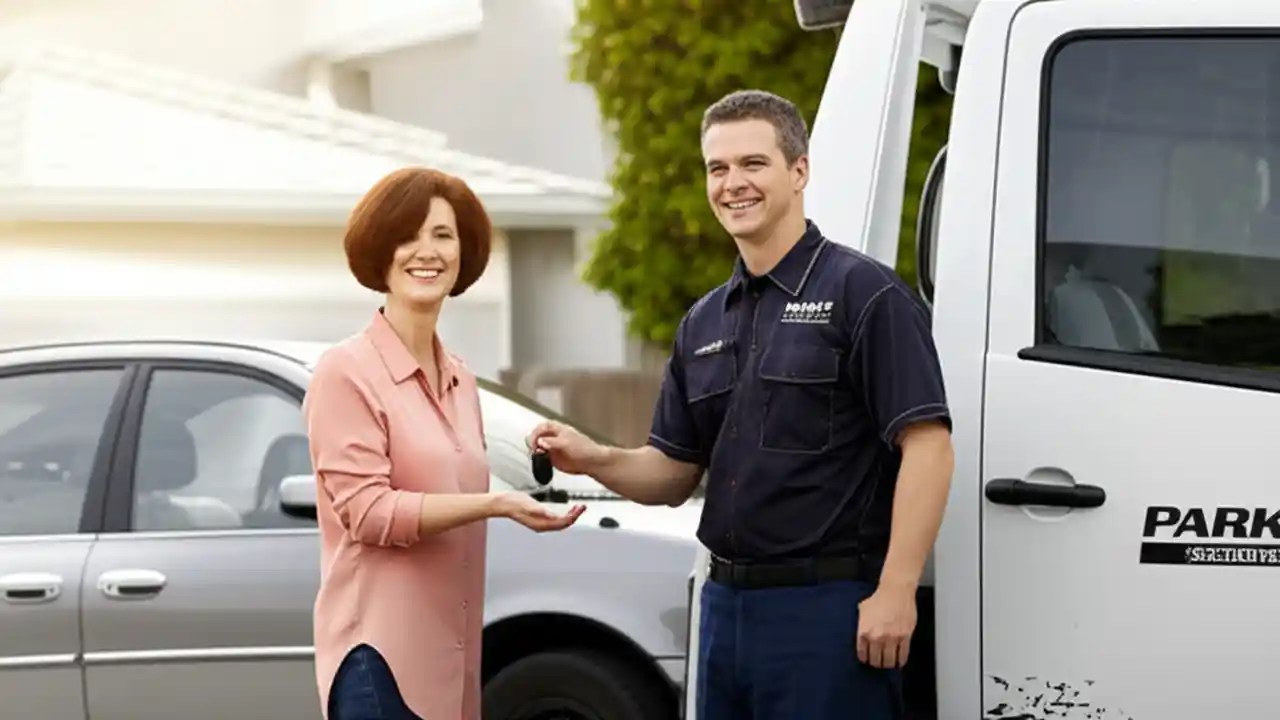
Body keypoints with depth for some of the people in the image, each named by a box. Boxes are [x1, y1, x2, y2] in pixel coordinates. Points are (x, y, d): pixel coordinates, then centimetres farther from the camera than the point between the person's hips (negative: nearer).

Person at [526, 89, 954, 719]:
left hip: (826, 607, -7)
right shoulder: (704, 322, 15)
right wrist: (594, 459, -3)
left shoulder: (862, 293, -7)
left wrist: (895, 591, -20)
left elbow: (926, 445, -13)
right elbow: (674, 474, 17)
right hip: (726, 605, 7)